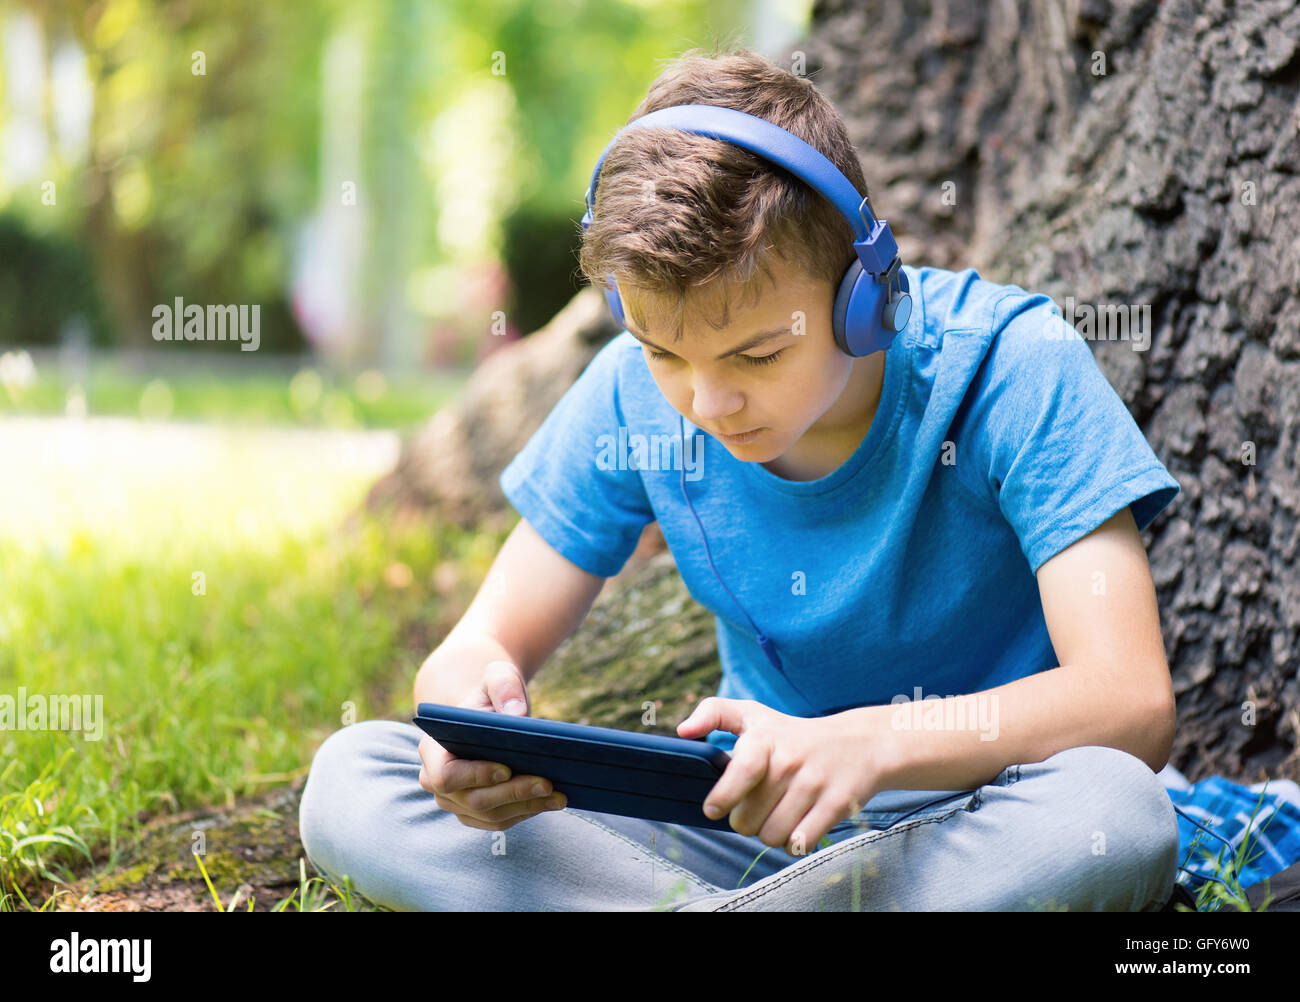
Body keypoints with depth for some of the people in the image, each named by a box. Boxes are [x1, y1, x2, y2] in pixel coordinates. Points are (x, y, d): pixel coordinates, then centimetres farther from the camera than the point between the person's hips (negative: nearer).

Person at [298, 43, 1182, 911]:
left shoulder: (1009, 365, -18)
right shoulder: (636, 393, -6)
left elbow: (1134, 702, -25)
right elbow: (484, 645, -2)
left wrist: (869, 743, -42)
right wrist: (470, 717, -28)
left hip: (974, 826, -3)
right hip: (751, 825, 3)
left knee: (1118, 814, -40)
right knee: (350, 785, -14)